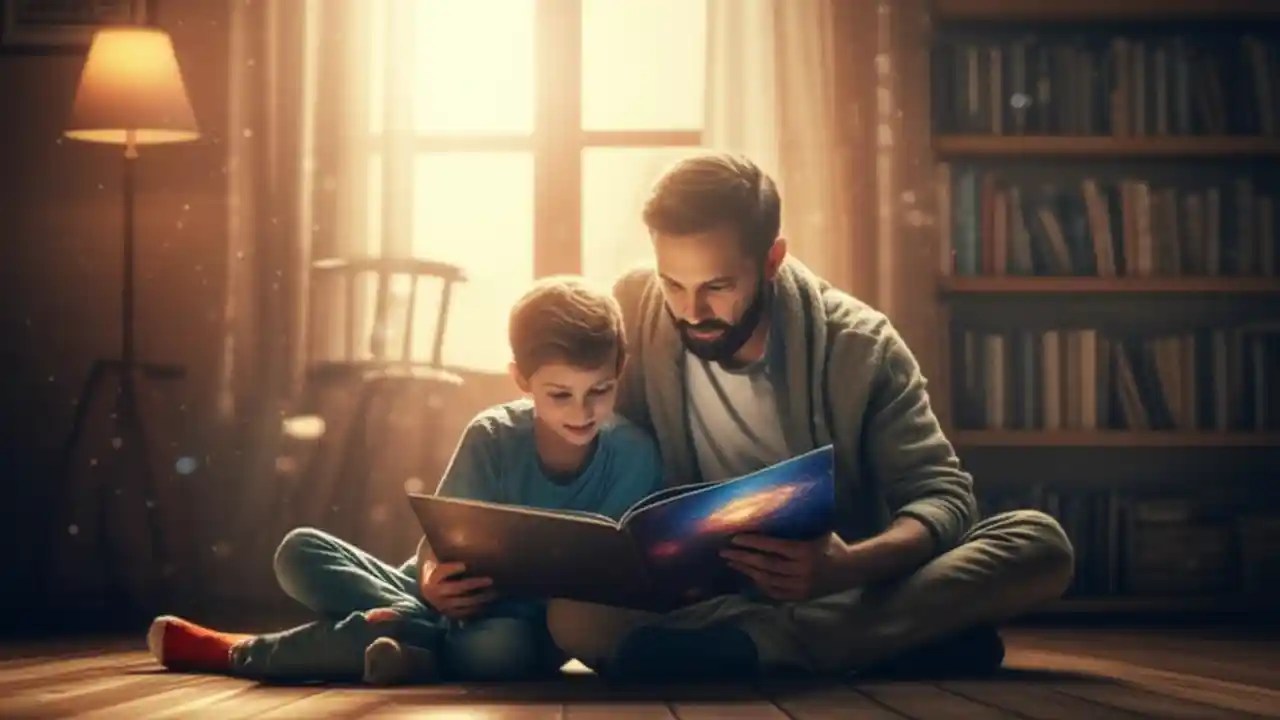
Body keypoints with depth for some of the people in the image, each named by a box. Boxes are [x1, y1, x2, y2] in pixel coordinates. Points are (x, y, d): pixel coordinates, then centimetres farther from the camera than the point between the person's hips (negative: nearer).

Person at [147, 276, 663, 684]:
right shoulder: (493, 436, -10)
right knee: (301, 552, -17)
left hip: (533, 623, -2)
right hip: (456, 603, 2)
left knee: (503, 645, -42)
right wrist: (432, 582, -38)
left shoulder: (632, 455, -13)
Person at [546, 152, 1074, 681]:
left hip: (843, 589, 1)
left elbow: (944, 494, -12)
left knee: (1042, 545, -25)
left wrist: (848, 564, -34)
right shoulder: (634, 312, -6)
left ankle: (751, 646, -36)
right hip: (696, 594, 0)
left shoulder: (858, 345, -9)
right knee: (575, 612, -33)